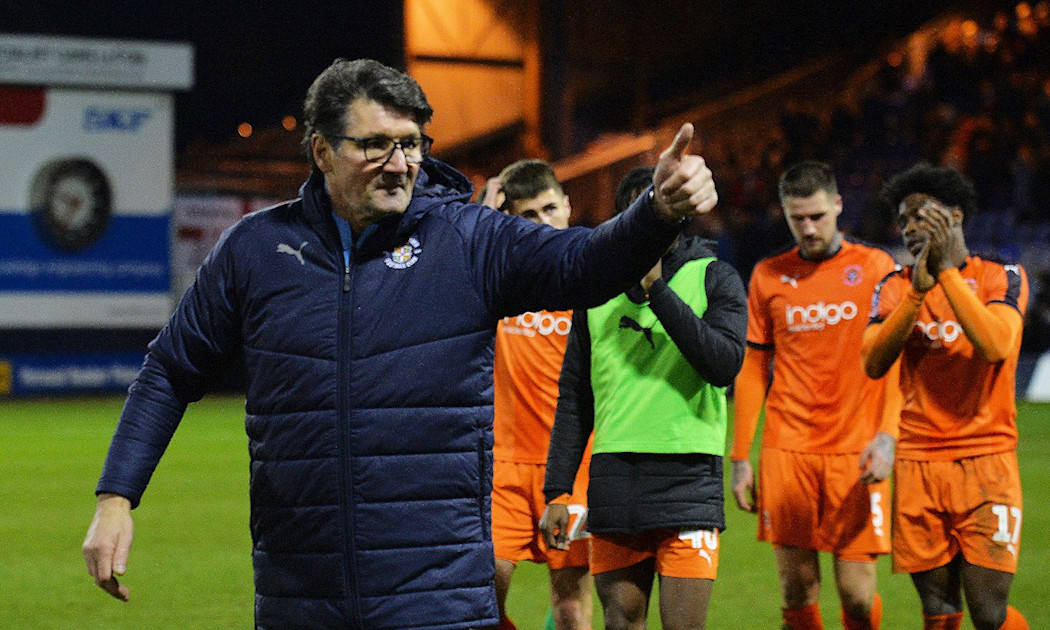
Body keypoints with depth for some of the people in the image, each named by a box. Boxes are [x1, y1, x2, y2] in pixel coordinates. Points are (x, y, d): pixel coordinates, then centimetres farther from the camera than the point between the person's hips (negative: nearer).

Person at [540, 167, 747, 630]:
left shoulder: (714, 279, 4)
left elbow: (725, 363, -13)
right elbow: (573, 400, 16)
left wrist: (658, 289, -14)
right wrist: (557, 491, 10)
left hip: (688, 474, -3)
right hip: (613, 479, 3)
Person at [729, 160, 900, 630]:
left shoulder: (877, 268, 5)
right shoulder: (767, 275, 10)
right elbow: (751, 371, 14)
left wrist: (887, 435, -13)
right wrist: (740, 458, 10)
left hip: (855, 451, -2)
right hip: (786, 451, 2)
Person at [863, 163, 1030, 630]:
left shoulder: (1001, 277, 2)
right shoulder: (896, 288, 11)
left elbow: (995, 346, -18)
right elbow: (874, 362, -5)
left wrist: (947, 269, -14)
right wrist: (918, 289, -14)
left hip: (986, 465, -3)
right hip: (918, 465, 3)